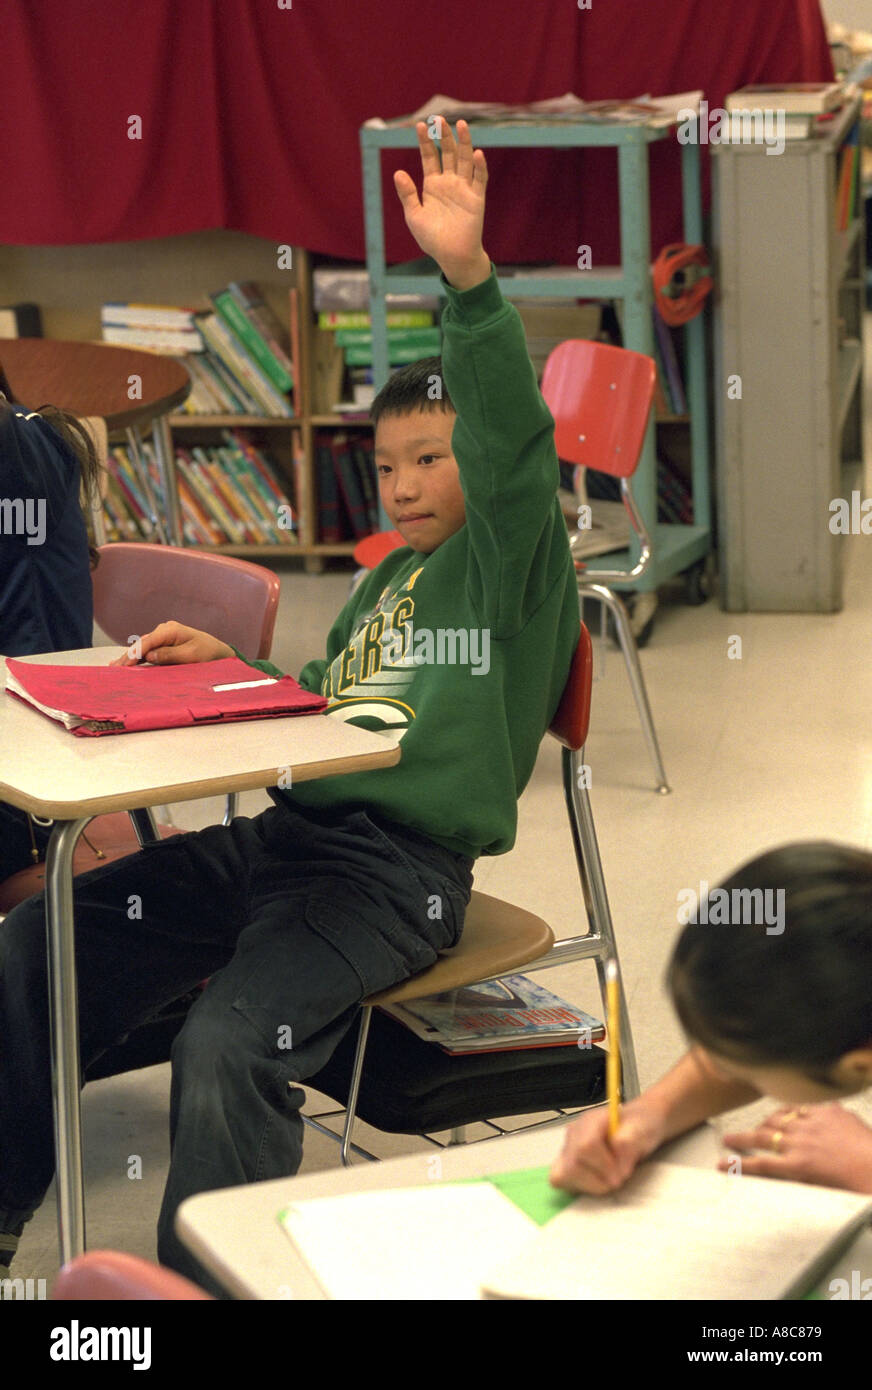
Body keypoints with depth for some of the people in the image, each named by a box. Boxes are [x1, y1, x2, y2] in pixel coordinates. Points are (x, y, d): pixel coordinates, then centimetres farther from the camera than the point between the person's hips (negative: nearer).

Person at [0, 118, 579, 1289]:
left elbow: (513, 435, -20)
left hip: (400, 864, -9)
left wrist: (469, 277, -34)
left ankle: (207, 1277, -14)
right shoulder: (387, 577, 24)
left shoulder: (512, 555, -1)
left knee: (228, 1043, -31)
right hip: (285, 832, 9)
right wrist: (230, 665, 17)